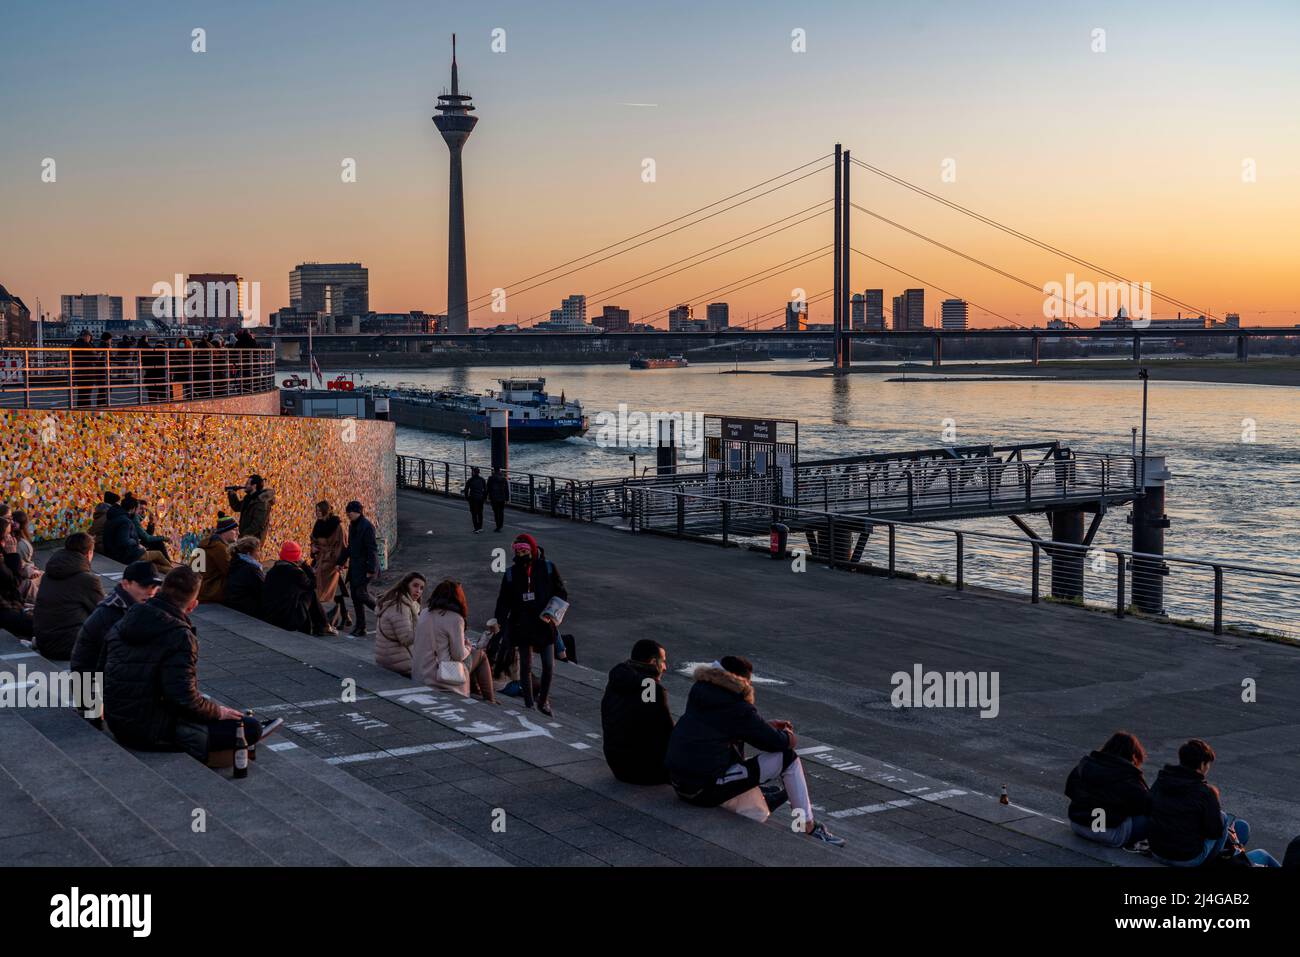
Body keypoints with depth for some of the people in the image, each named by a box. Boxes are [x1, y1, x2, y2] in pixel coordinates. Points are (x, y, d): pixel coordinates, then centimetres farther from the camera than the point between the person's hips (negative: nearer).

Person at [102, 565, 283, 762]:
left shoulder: (125, 621, 4)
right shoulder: (179, 636, -21)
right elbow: (184, 698, -26)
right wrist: (218, 711, -5)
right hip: (153, 734, -9)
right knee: (251, 727, -7)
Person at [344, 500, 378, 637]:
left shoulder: (367, 527, -16)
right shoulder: (352, 526, 12)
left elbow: (372, 549, -19)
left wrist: (370, 570, -22)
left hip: (365, 566, -9)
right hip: (355, 566, 9)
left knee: (361, 593, -15)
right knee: (355, 595, 6)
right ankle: (360, 628, 11)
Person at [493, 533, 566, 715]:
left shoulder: (547, 567, -2)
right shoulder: (511, 572, 3)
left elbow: (561, 593, 3)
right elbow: (503, 601, 7)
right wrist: (500, 622, -3)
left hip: (544, 625, -1)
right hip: (521, 626, 1)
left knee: (549, 666, -2)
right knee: (526, 666, 8)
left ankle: (543, 700, 19)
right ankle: (528, 704, 18)